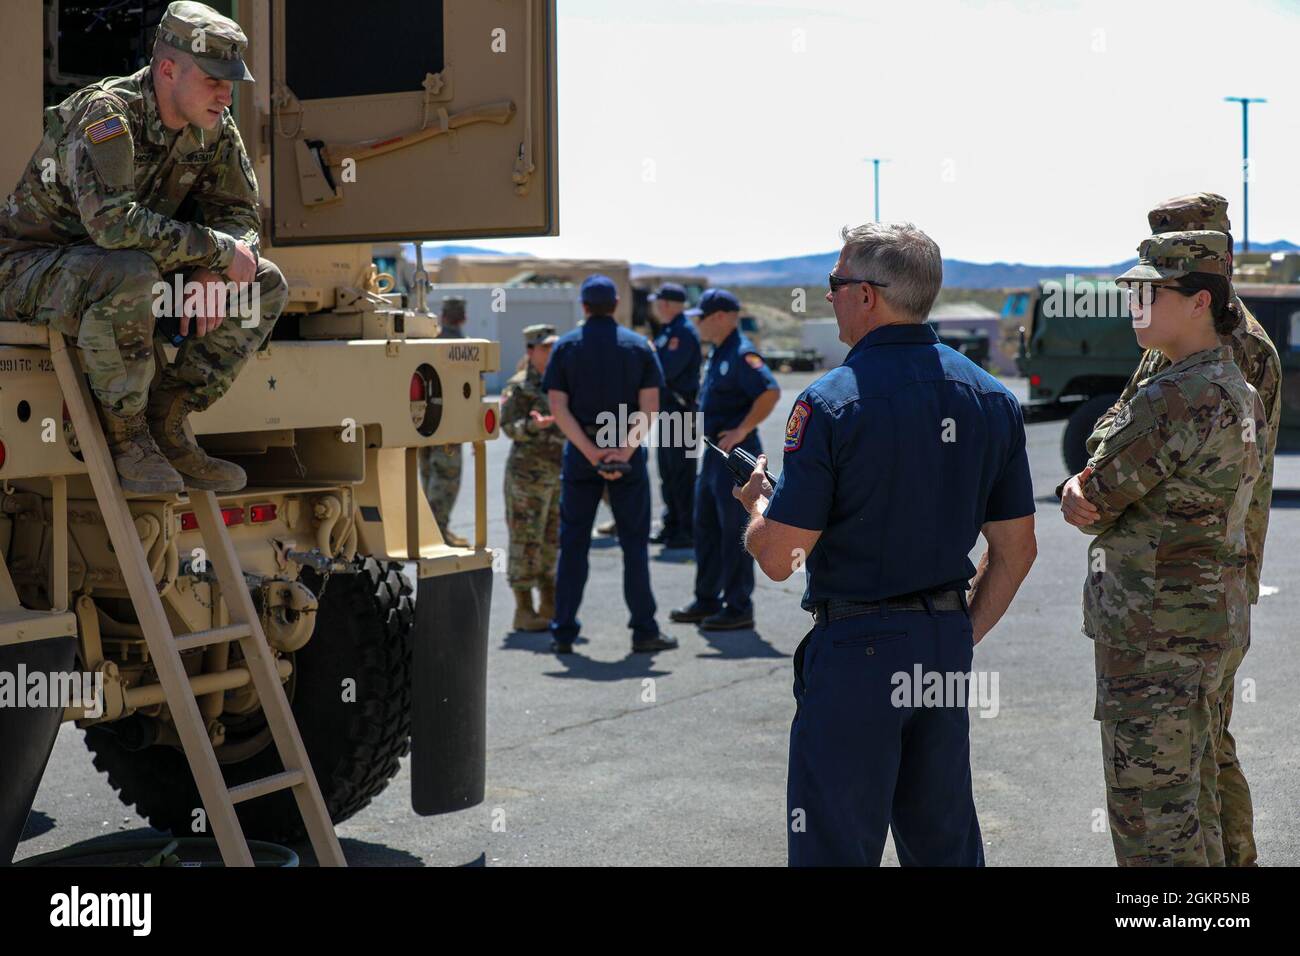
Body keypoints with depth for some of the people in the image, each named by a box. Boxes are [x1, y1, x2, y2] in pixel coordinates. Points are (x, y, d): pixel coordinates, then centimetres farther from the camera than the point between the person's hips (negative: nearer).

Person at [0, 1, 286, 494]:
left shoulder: (215, 129, -2)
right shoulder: (107, 114, -26)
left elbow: (240, 215, 5)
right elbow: (112, 221, -40)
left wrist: (209, 275, -18)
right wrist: (217, 250, -32)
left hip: (138, 269, 8)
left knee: (266, 285, -6)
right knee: (129, 274, -41)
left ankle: (166, 425, -6)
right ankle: (123, 435, -20)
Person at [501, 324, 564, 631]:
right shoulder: (519, 386, -8)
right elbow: (508, 426, -15)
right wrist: (532, 425, -31)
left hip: (559, 472, 8)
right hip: (528, 471, -8)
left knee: (552, 541, 12)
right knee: (526, 540, -5)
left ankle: (550, 606, 20)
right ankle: (524, 611, 0)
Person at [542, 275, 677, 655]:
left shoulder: (566, 346, 1)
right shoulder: (638, 346, 1)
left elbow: (558, 408, -7)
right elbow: (649, 409, -8)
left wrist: (591, 452, -12)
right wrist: (624, 449, -15)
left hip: (580, 453, 1)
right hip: (628, 453, 0)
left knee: (573, 544, 7)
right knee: (634, 542, 5)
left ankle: (563, 633, 7)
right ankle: (644, 631, 5)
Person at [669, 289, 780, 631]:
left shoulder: (741, 353, -17)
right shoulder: (718, 353, 15)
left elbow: (771, 392, -28)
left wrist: (741, 431, -25)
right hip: (714, 453, 10)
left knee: (734, 530, -4)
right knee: (706, 527, 15)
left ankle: (739, 608, 3)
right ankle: (707, 600, 25)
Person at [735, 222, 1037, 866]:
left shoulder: (832, 402, -15)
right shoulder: (989, 397, 4)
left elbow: (777, 558, -15)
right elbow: (1016, 550, 8)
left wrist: (755, 501, 5)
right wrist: (965, 633, 17)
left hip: (855, 650, -6)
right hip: (947, 647, 7)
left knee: (836, 846, 4)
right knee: (946, 844, 17)